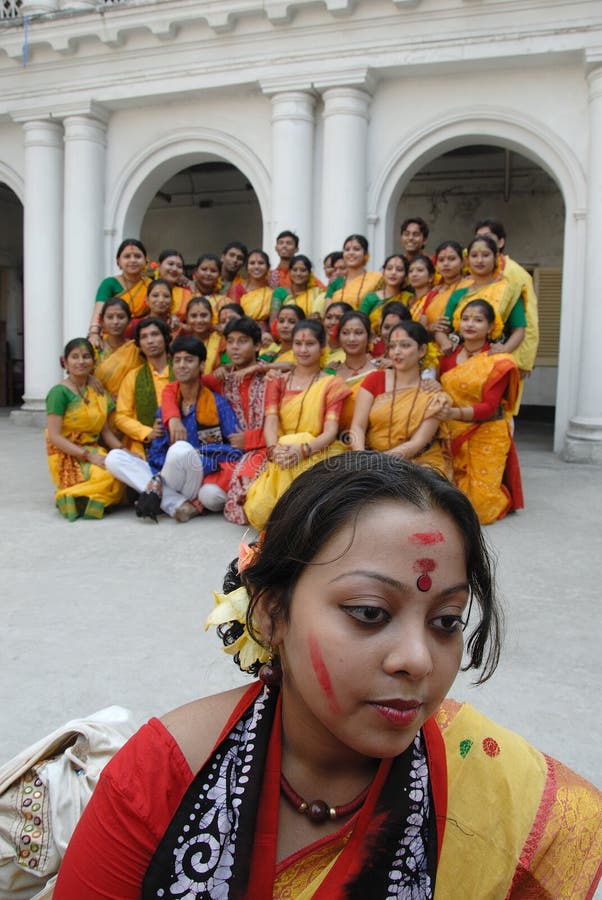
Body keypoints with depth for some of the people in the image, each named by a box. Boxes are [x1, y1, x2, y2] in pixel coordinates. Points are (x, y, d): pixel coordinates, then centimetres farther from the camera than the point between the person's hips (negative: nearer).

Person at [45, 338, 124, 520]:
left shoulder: (98, 392, 15)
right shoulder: (59, 392, -6)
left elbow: (106, 432, 15)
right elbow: (54, 437, -12)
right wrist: (90, 456, -20)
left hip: (95, 452, 7)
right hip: (68, 457, -7)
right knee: (110, 475, -33)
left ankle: (84, 497, -6)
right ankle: (72, 498, -11)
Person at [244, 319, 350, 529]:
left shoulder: (332, 384, 8)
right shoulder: (278, 382, 16)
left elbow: (331, 431, -7)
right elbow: (271, 422, -1)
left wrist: (303, 449, -28)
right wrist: (274, 449, -25)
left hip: (318, 455, -2)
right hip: (281, 459, 2)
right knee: (257, 511, -26)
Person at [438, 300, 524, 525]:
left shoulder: (498, 362, -7)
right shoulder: (448, 356, 6)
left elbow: (489, 407, -16)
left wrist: (456, 413, -32)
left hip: (486, 437, -4)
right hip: (452, 435, 4)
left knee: (480, 505, -8)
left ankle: (506, 497, 27)